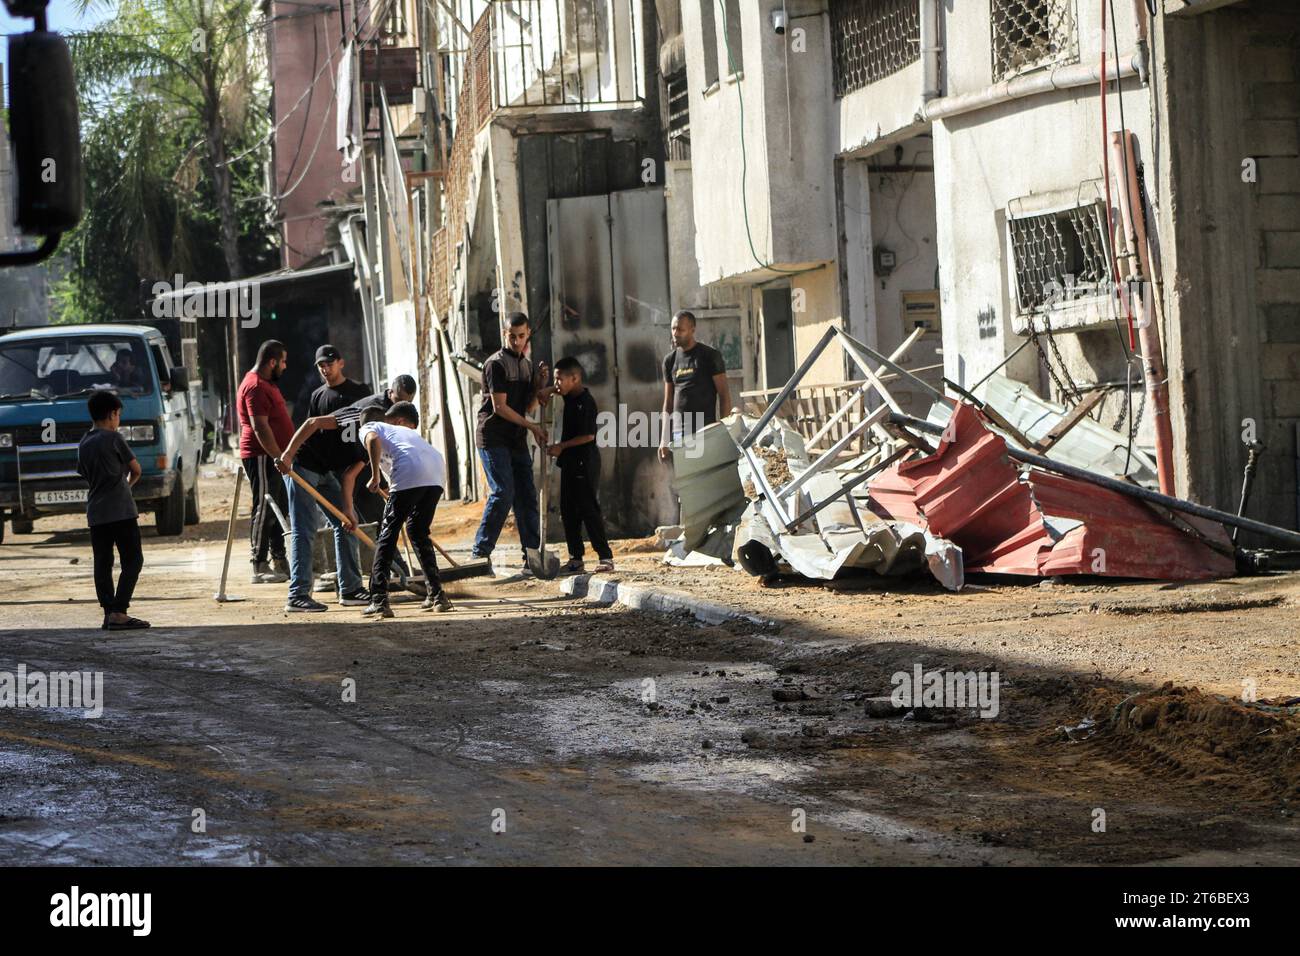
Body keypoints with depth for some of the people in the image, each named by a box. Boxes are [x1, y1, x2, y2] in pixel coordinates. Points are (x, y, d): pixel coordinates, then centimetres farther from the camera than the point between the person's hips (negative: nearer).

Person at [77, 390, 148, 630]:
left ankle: (109, 613, 5)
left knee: (102, 564, 7)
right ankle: (119, 613, -13)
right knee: (132, 561, -3)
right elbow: (136, 470, 1)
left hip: (95, 511, 7)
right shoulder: (113, 438, -7)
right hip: (121, 510, -7)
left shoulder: (84, 444, 13)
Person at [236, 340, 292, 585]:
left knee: (278, 509, 13)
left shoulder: (265, 383, 18)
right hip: (262, 457, -10)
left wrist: (282, 455, 23)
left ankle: (280, 562, 19)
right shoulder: (255, 387, -16)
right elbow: (260, 428, -23)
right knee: (264, 511, -9)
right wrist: (278, 457, -23)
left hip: (274, 456, 10)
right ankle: (259, 568, -7)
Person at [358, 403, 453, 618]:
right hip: (437, 469, 5)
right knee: (418, 532, 22)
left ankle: (379, 600, -7)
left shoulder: (369, 427, 23)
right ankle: (436, 594, 21)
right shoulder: (407, 432, 40)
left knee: (388, 535, 1)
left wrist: (375, 477, -1)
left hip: (409, 474, -5)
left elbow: (373, 440, -2)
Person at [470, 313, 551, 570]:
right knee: (503, 493, -16)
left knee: (527, 495, 3)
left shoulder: (526, 365, 16)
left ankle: (532, 556, 5)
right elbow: (499, 407, -14)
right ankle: (480, 553, -13)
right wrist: (533, 427, -11)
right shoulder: (496, 364, -10)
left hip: (517, 440, 8)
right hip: (493, 438, -8)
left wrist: (539, 386, -1)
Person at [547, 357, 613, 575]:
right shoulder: (570, 398, 10)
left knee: (588, 508, -8)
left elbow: (588, 435, -21)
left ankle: (606, 557, -4)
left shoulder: (586, 402, -17)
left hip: (585, 463, -10)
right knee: (568, 511, 10)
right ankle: (576, 559, 14)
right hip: (570, 462, 10)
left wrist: (562, 446, -16)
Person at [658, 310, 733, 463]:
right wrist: (664, 440, 11)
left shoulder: (710, 356, -1)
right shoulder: (670, 360, 13)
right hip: (679, 433, 4)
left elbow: (724, 395, -3)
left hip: (706, 431, -4)